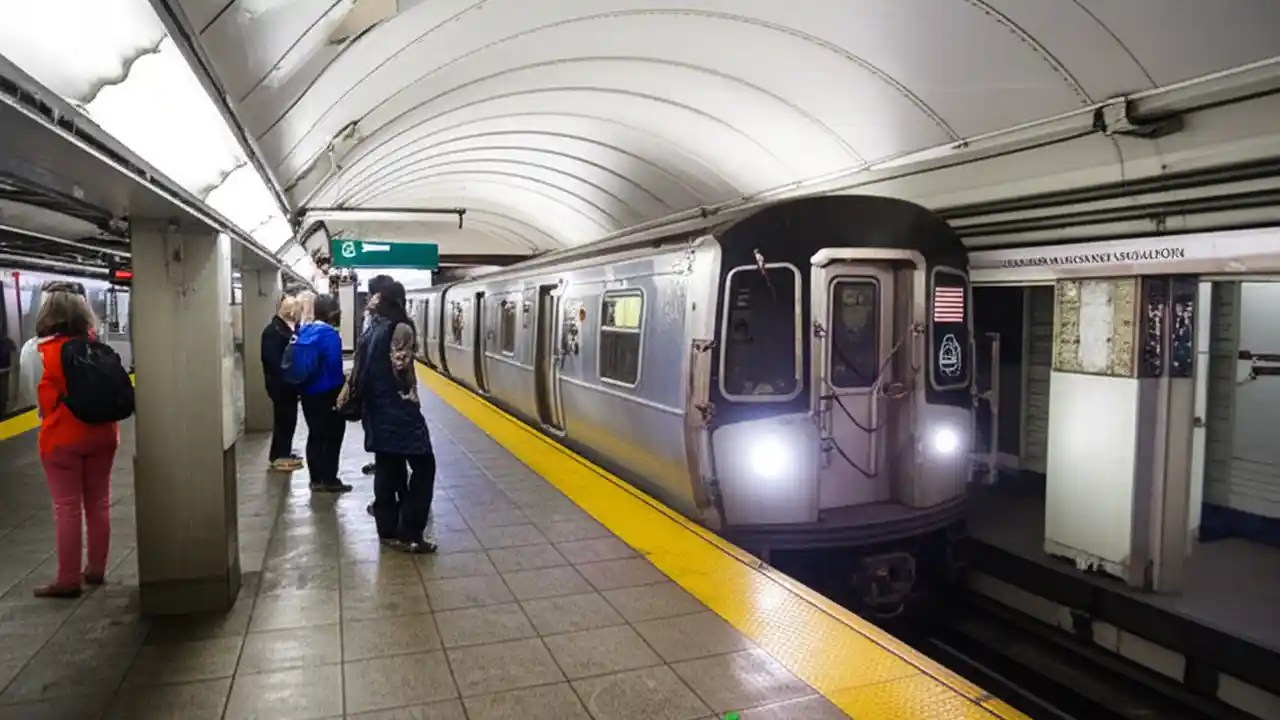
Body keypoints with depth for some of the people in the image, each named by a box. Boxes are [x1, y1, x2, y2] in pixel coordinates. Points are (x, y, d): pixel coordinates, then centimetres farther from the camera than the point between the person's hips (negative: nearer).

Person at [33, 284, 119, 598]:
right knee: (98, 503, 12)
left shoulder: (51, 351, -13)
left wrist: (49, 422, 7)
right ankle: (96, 569, 23)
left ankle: (68, 580, 8)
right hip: (101, 435, 5)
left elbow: (48, 399, -9)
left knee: (67, 509, 2)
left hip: (63, 439, -5)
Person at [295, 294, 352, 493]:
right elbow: (334, 365, -21)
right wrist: (342, 384, -6)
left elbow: (297, 362, 11)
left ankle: (316, 479, 19)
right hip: (327, 393, -7)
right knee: (332, 436, 4)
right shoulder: (329, 334, -17)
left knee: (315, 435, 14)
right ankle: (329, 480, 8)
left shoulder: (304, 331, 7)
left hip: (307, 392, 7)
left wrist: (303, 384, 17)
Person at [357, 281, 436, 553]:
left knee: (386, 468, 14)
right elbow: (401, 367, -18)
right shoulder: (401, 328, -13)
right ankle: (408, 534, -4)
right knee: (423, 466, -2)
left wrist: (369, 399, 14)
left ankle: (387, 529, 20)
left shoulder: (373, 329, 10)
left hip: (376, 409, 8)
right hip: (399, 410, -8)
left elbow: (364, 371, 10)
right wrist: (411, 393, -2)